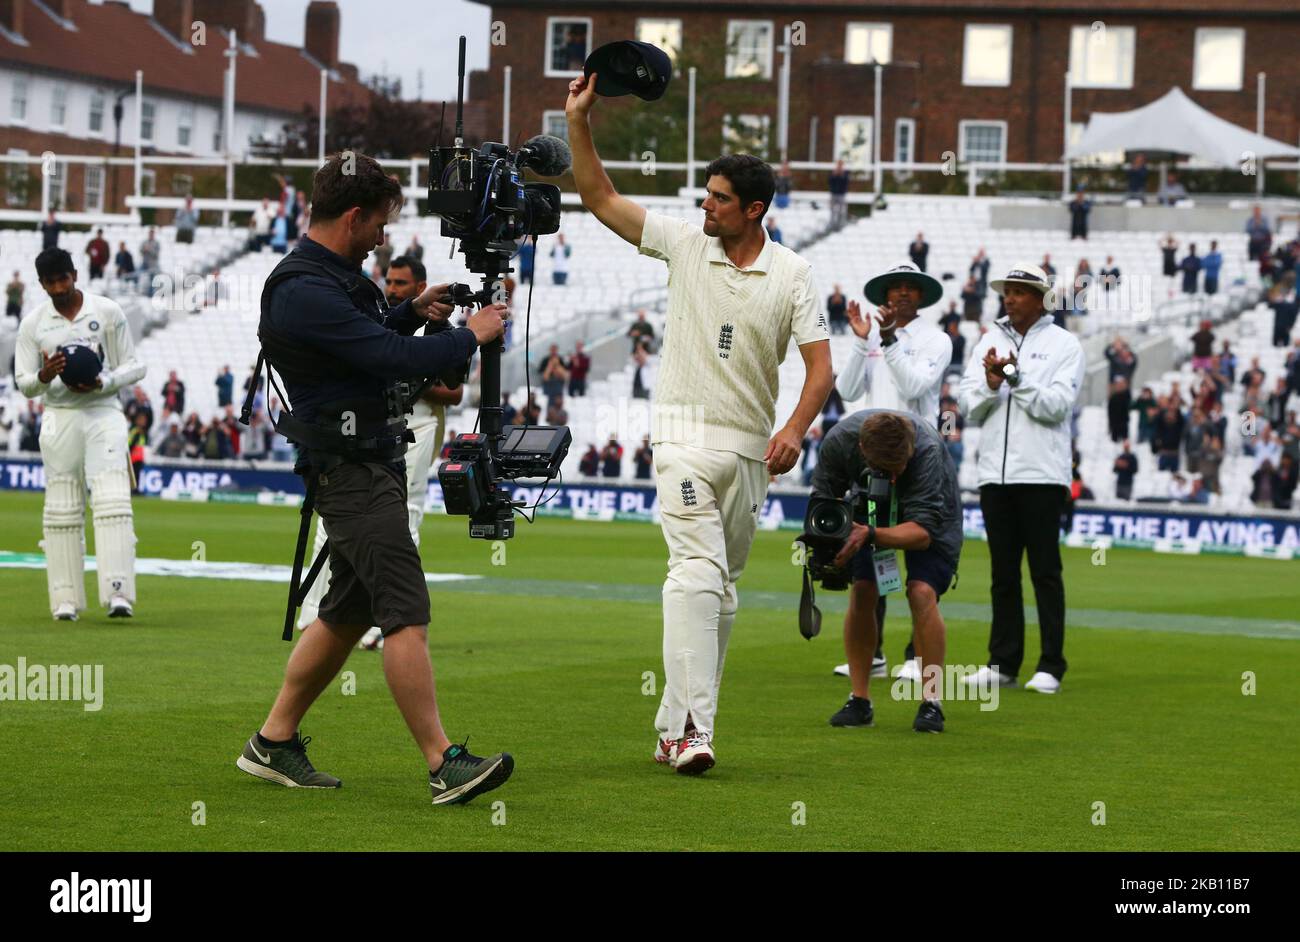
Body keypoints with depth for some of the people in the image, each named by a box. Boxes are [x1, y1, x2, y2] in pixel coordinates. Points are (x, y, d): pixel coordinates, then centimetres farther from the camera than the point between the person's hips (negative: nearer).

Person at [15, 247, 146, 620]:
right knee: (61, 511, 1)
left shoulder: (107, 312, 2)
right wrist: (44, 376, -16)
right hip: (59, 418, 2)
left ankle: (118, 593, -22)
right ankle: (65, 599, 5)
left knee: (113, 503, -14)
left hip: (103, 413, -2)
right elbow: (24, 384, 7)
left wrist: (101, 384, -14)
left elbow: (134, 367, 5)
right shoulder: (33, 323, 6)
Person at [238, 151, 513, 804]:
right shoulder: (305, 293, -20)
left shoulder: (332, 277, 14)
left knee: (348, 612, 15)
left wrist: (411, 312, 13)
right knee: (406, 613, -14)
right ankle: (445, 766, -17)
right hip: (351, 470, -11)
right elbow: (396, 358, -23)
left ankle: (274, 742, 22)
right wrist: (469, 335, -9)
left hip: (372, 462, 11)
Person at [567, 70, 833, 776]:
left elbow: (820, 365, -4)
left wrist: (795, 429, -20)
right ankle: (691, 729, -26)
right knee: (697, 572, -18)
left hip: (750, 447, 3)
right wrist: (579, 123, -6)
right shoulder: (684, 246, 2)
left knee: (722, 586, 6)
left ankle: (674, 726, 14)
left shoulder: (791, 274, 1)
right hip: (685, 434, -2)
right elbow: (600, 199, 4)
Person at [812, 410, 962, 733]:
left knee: (922, 593, -21)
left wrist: (869, 535, -52)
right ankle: (859, 701, -1)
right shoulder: (839, 440, -31)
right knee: (862, 592, -12)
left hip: (933, 510, -3)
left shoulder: (928, 449, -41)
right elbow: (823, 498, -15)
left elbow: (923, 530, -39)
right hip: (872, 505, 3)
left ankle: (931, 703, -13)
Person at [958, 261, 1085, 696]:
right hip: (995, 474, 4)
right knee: (1003, 573, 8)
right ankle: (1002, 663, 12)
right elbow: (969, 408, 7)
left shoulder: (1063, 344, 2)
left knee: (1045, 571, -3)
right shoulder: (989, 342, 14)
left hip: (1041, 475, -4)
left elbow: (1057, 405, -10)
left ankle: (1050, 667, -1)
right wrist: (990, 384, -11)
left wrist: (1016, 378, -16)